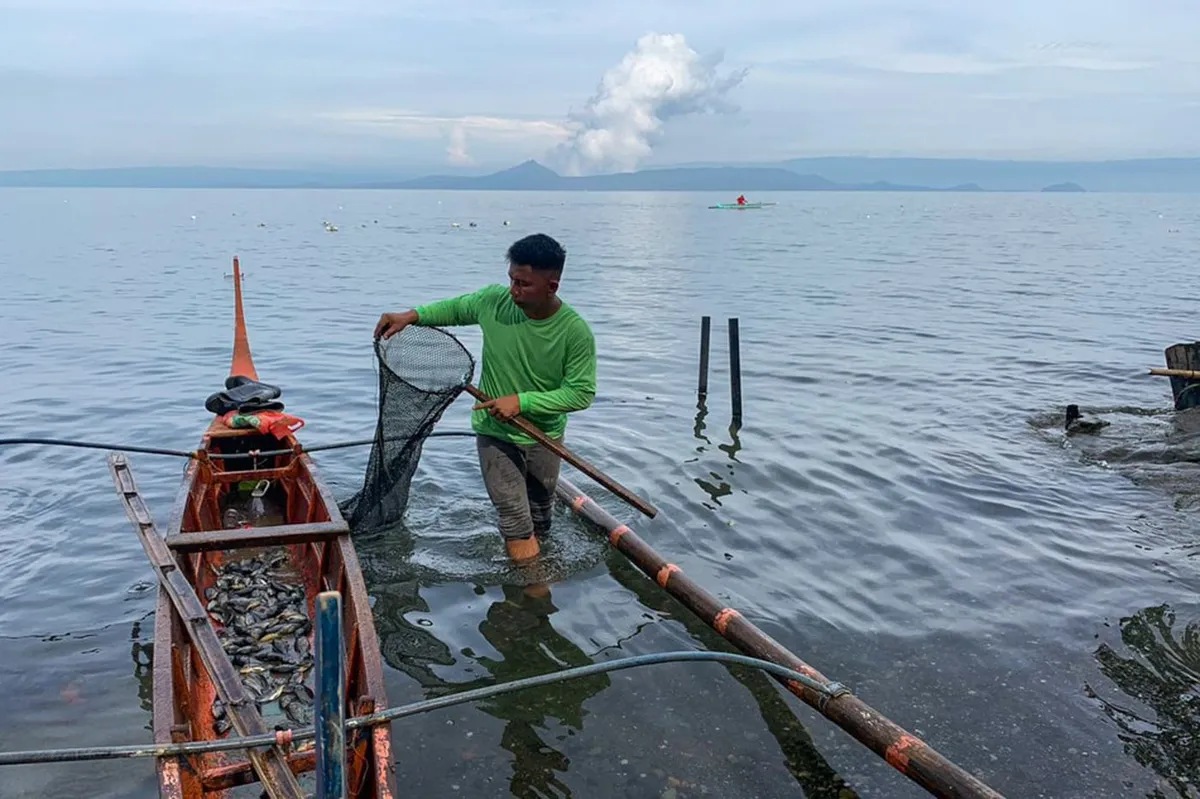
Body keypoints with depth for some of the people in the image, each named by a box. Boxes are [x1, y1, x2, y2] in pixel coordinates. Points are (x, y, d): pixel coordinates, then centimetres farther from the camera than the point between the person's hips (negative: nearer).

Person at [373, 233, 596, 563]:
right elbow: (455, 308, 6)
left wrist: (522, 401, -27)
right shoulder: (494, 301, -15)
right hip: (494, 432, 0)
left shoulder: (576, 332, -22)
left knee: (539, 514, 21)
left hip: (544, 437, 0)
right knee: (515, 523, -2)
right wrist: (411, 316, -8)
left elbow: (582, 393, -20)